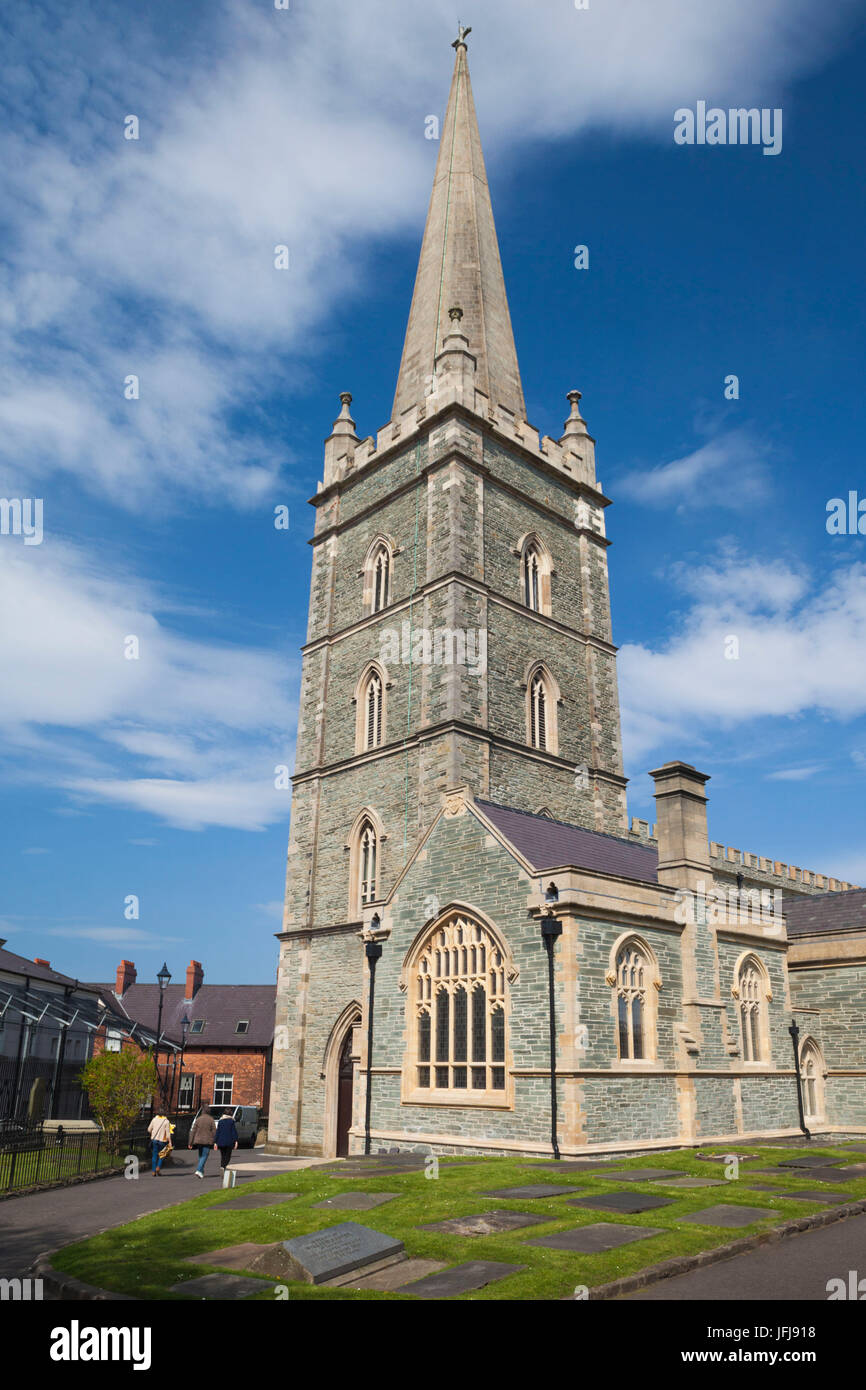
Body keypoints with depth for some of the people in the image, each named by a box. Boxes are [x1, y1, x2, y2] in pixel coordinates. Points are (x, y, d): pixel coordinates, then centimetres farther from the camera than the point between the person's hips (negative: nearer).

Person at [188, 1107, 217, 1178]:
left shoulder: (198, 1119, 5)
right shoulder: (211, 1120, -1)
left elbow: (193, 1131, 2)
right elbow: (214, 1131, -4)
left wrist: (190, 1143, 5)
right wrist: (215, 1142, 0)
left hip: (198, 1140, 3)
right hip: (207, 1141, -3)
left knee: (200, 1156, 18)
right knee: (204, 1156, -2)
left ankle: (201, 1171, 21)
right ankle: (198, 1171, -18)